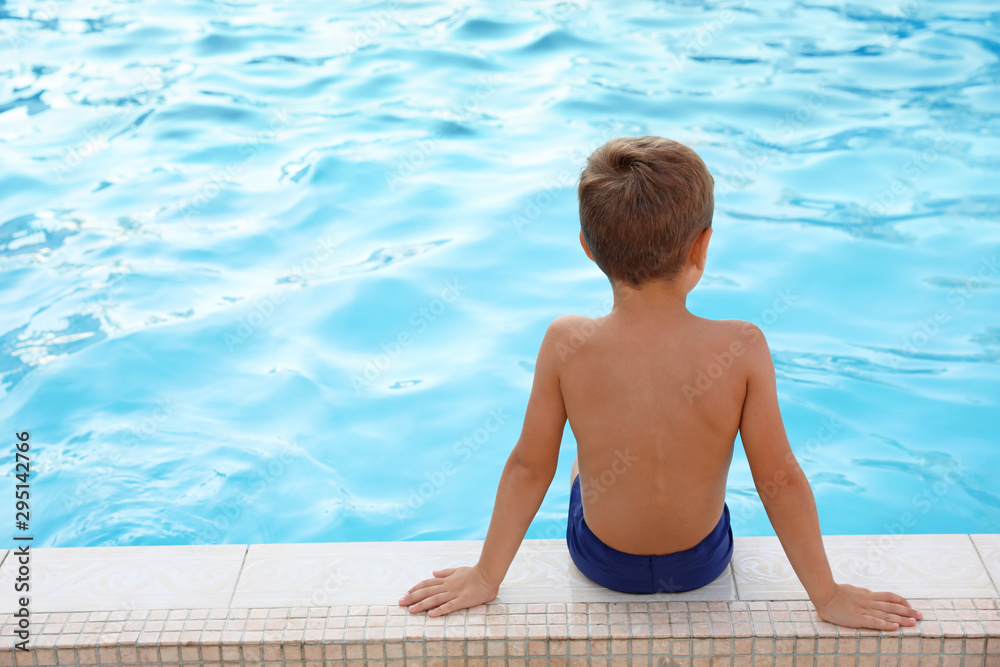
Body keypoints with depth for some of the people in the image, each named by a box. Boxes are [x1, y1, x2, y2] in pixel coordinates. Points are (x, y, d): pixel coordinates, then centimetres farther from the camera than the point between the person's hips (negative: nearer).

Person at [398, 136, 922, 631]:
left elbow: (529, 468, -16)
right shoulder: (742, 348, -27)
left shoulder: (566, 345, -26)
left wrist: (486, 577, -2)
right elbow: (779, 479, -19)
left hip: (600, 562, 0)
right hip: (702, 564, 0)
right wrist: (828, 596, -6)